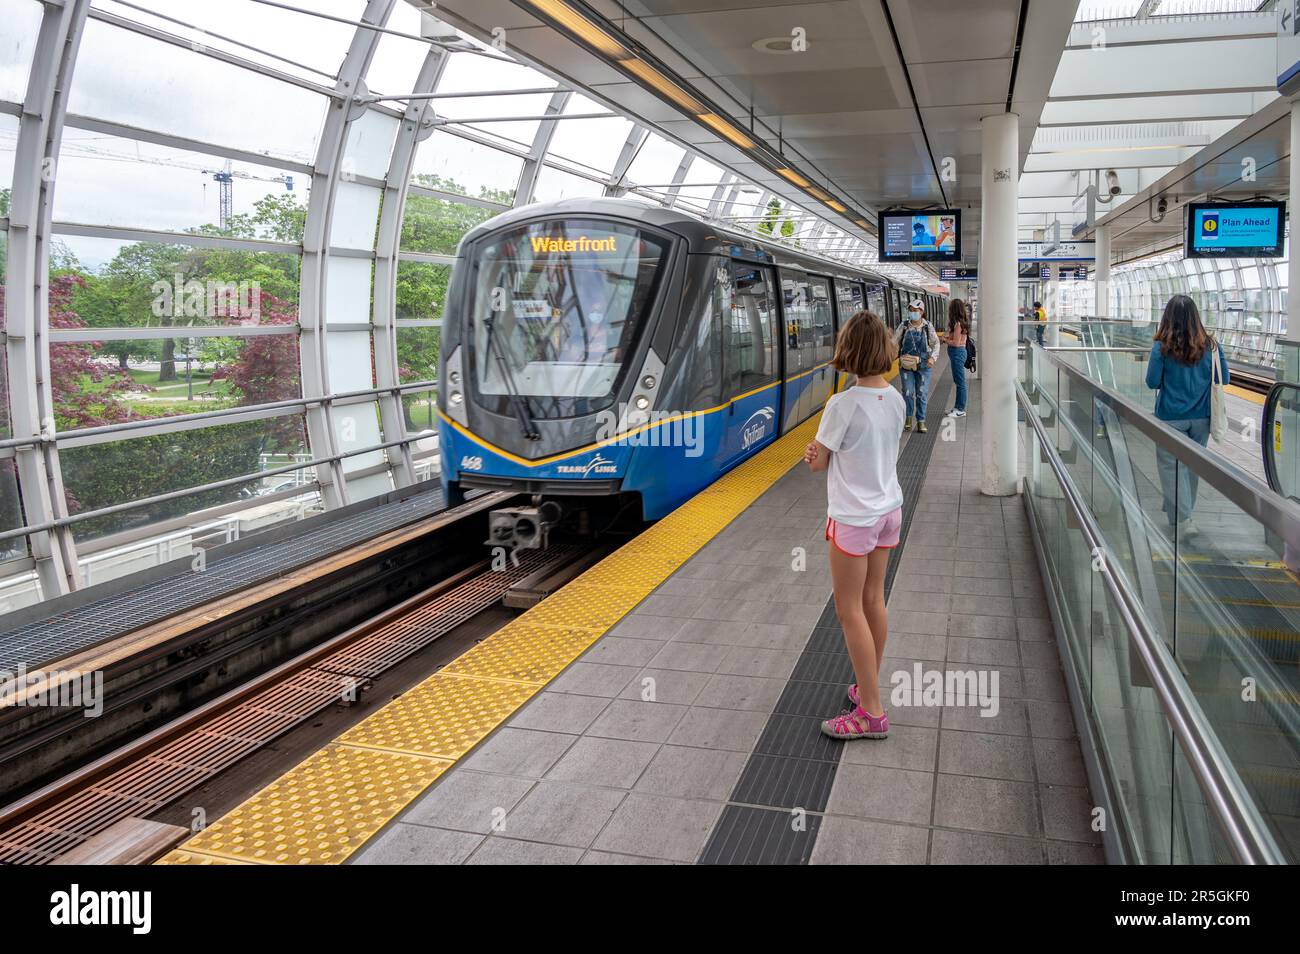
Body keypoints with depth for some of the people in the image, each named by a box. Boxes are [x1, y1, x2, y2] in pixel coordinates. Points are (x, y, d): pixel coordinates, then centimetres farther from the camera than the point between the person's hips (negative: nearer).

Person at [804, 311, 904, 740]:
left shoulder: (843, 404, -22)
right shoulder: (896, 400, 0)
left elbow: (817, 463, -13)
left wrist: (814, 452, 8)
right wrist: (822, 452, 0)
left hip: (853, 518, -7)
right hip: (889, 510, 7)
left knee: (850, 610, 2)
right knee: (873, 601, 17)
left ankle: (871, 712, 5)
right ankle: (868, 688, 29)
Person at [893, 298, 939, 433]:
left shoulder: (928, 326, 0)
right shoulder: (904, 326, 0)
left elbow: (936, 343, 5)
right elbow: (895, 343, 5)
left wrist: (933, 357, -9)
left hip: (923, 365, 0)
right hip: (906, 365, 0)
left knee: (922, 394, 2)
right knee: (908, 393, -2)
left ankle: (921, 421, 12)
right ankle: (908, 417, 18)